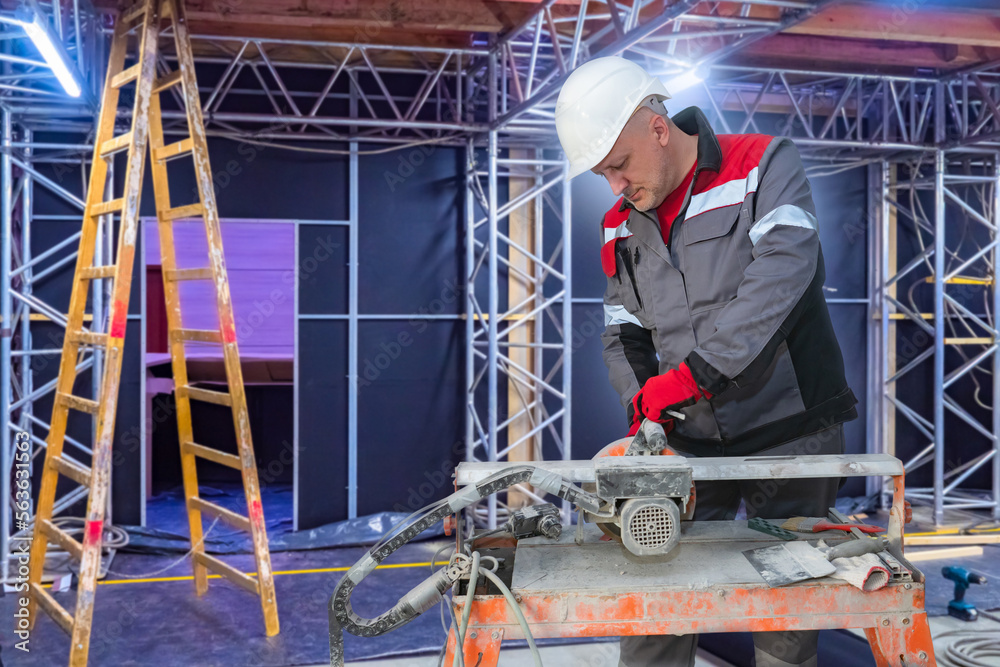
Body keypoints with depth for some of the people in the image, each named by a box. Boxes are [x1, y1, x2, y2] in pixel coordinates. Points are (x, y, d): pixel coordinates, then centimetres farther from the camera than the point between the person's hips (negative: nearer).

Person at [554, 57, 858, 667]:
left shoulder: (766, 167, -8)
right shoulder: (620, 229, 8)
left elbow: (777, 281, -23)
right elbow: (623, 334, 12)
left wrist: (694, 374, -29)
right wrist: (642, 404, -7)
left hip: (790, 435, -4)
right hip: (690, 444, 4)